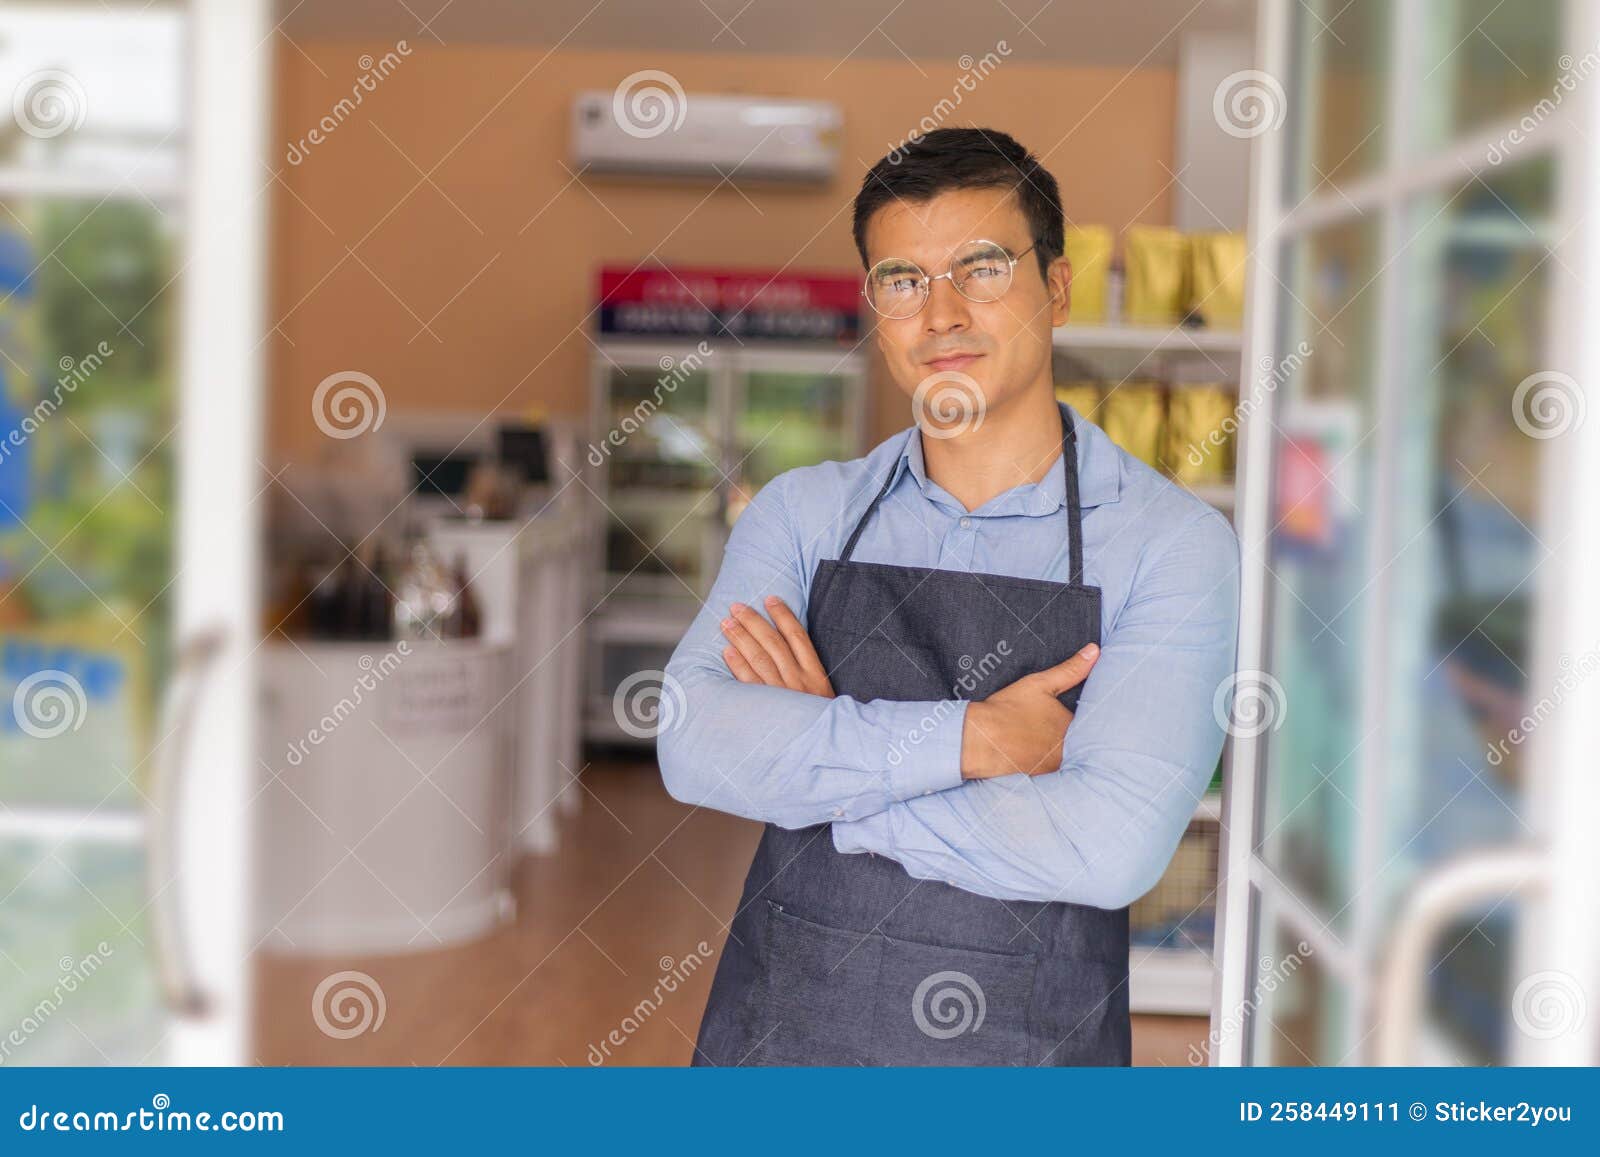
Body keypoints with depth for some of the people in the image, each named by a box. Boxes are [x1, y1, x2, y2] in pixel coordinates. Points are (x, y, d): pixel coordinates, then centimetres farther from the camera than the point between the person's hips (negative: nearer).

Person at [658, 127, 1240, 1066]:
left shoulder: (1173, 542, -11)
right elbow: (696, 745, -14)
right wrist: (969, 737, -22)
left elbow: (1111, 846, -22)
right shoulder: (803, 513, 0)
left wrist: (813, 765, -14)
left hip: (1023, 1046, -2)